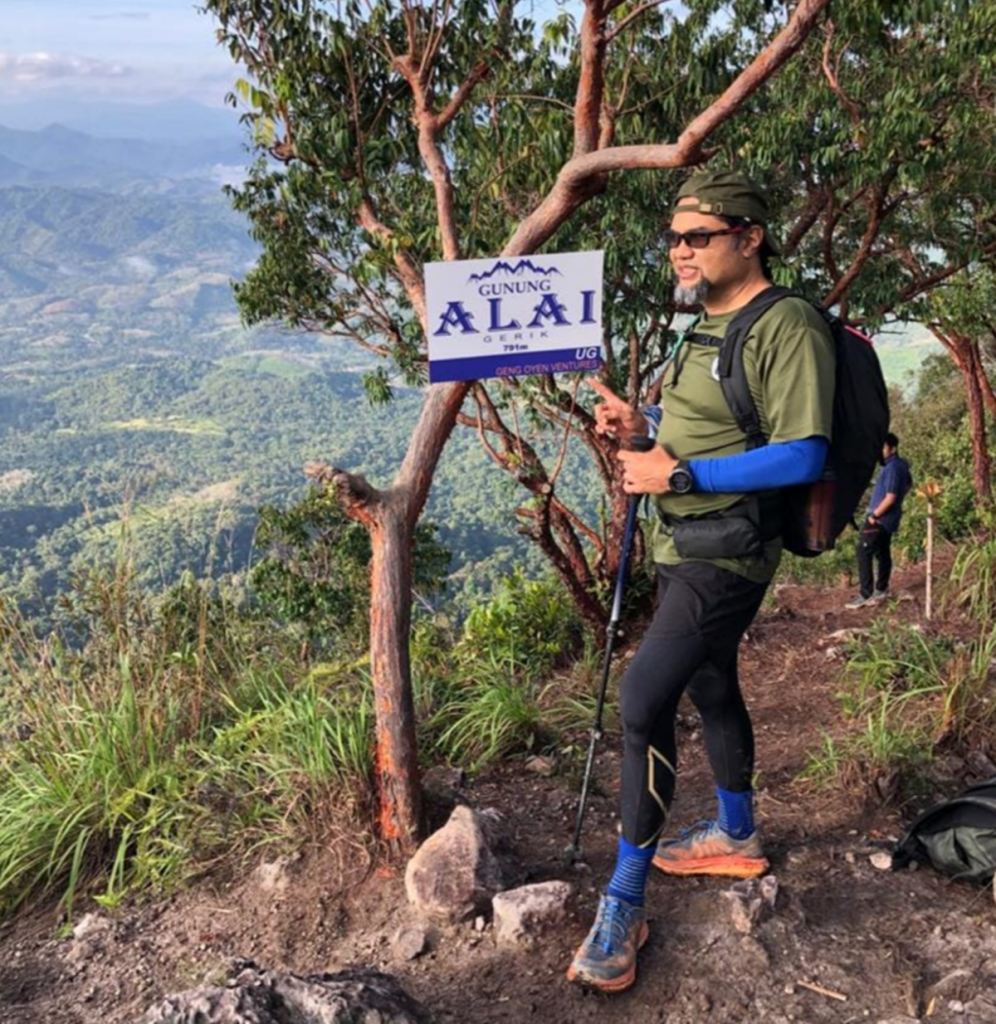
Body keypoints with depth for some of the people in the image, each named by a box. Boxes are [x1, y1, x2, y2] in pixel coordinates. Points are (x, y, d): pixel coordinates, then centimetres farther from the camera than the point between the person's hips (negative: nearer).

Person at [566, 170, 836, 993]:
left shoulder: (786, 327, -16)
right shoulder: (705, 325, 13)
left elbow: (802, 457, -24)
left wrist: (679, 475, -24)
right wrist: (640, 427, 3)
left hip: (727, 554, -10)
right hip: (683, 546, 10)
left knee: (643, 701, -14)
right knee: (710, 688, 21)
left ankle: (624, 904, -3)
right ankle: (736, 838, 41)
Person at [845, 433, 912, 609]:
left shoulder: (892, 468, -22)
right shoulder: (901, 465, 10)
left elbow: (890, 497, -26)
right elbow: (908, 485, 28)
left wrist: (874, 515, -18)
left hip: (880, 518, -10)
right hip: (887, 518, 10)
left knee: (863, 552, -8)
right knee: (882, 553, 17)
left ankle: (865, 595, -8)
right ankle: (881, 590, 27)